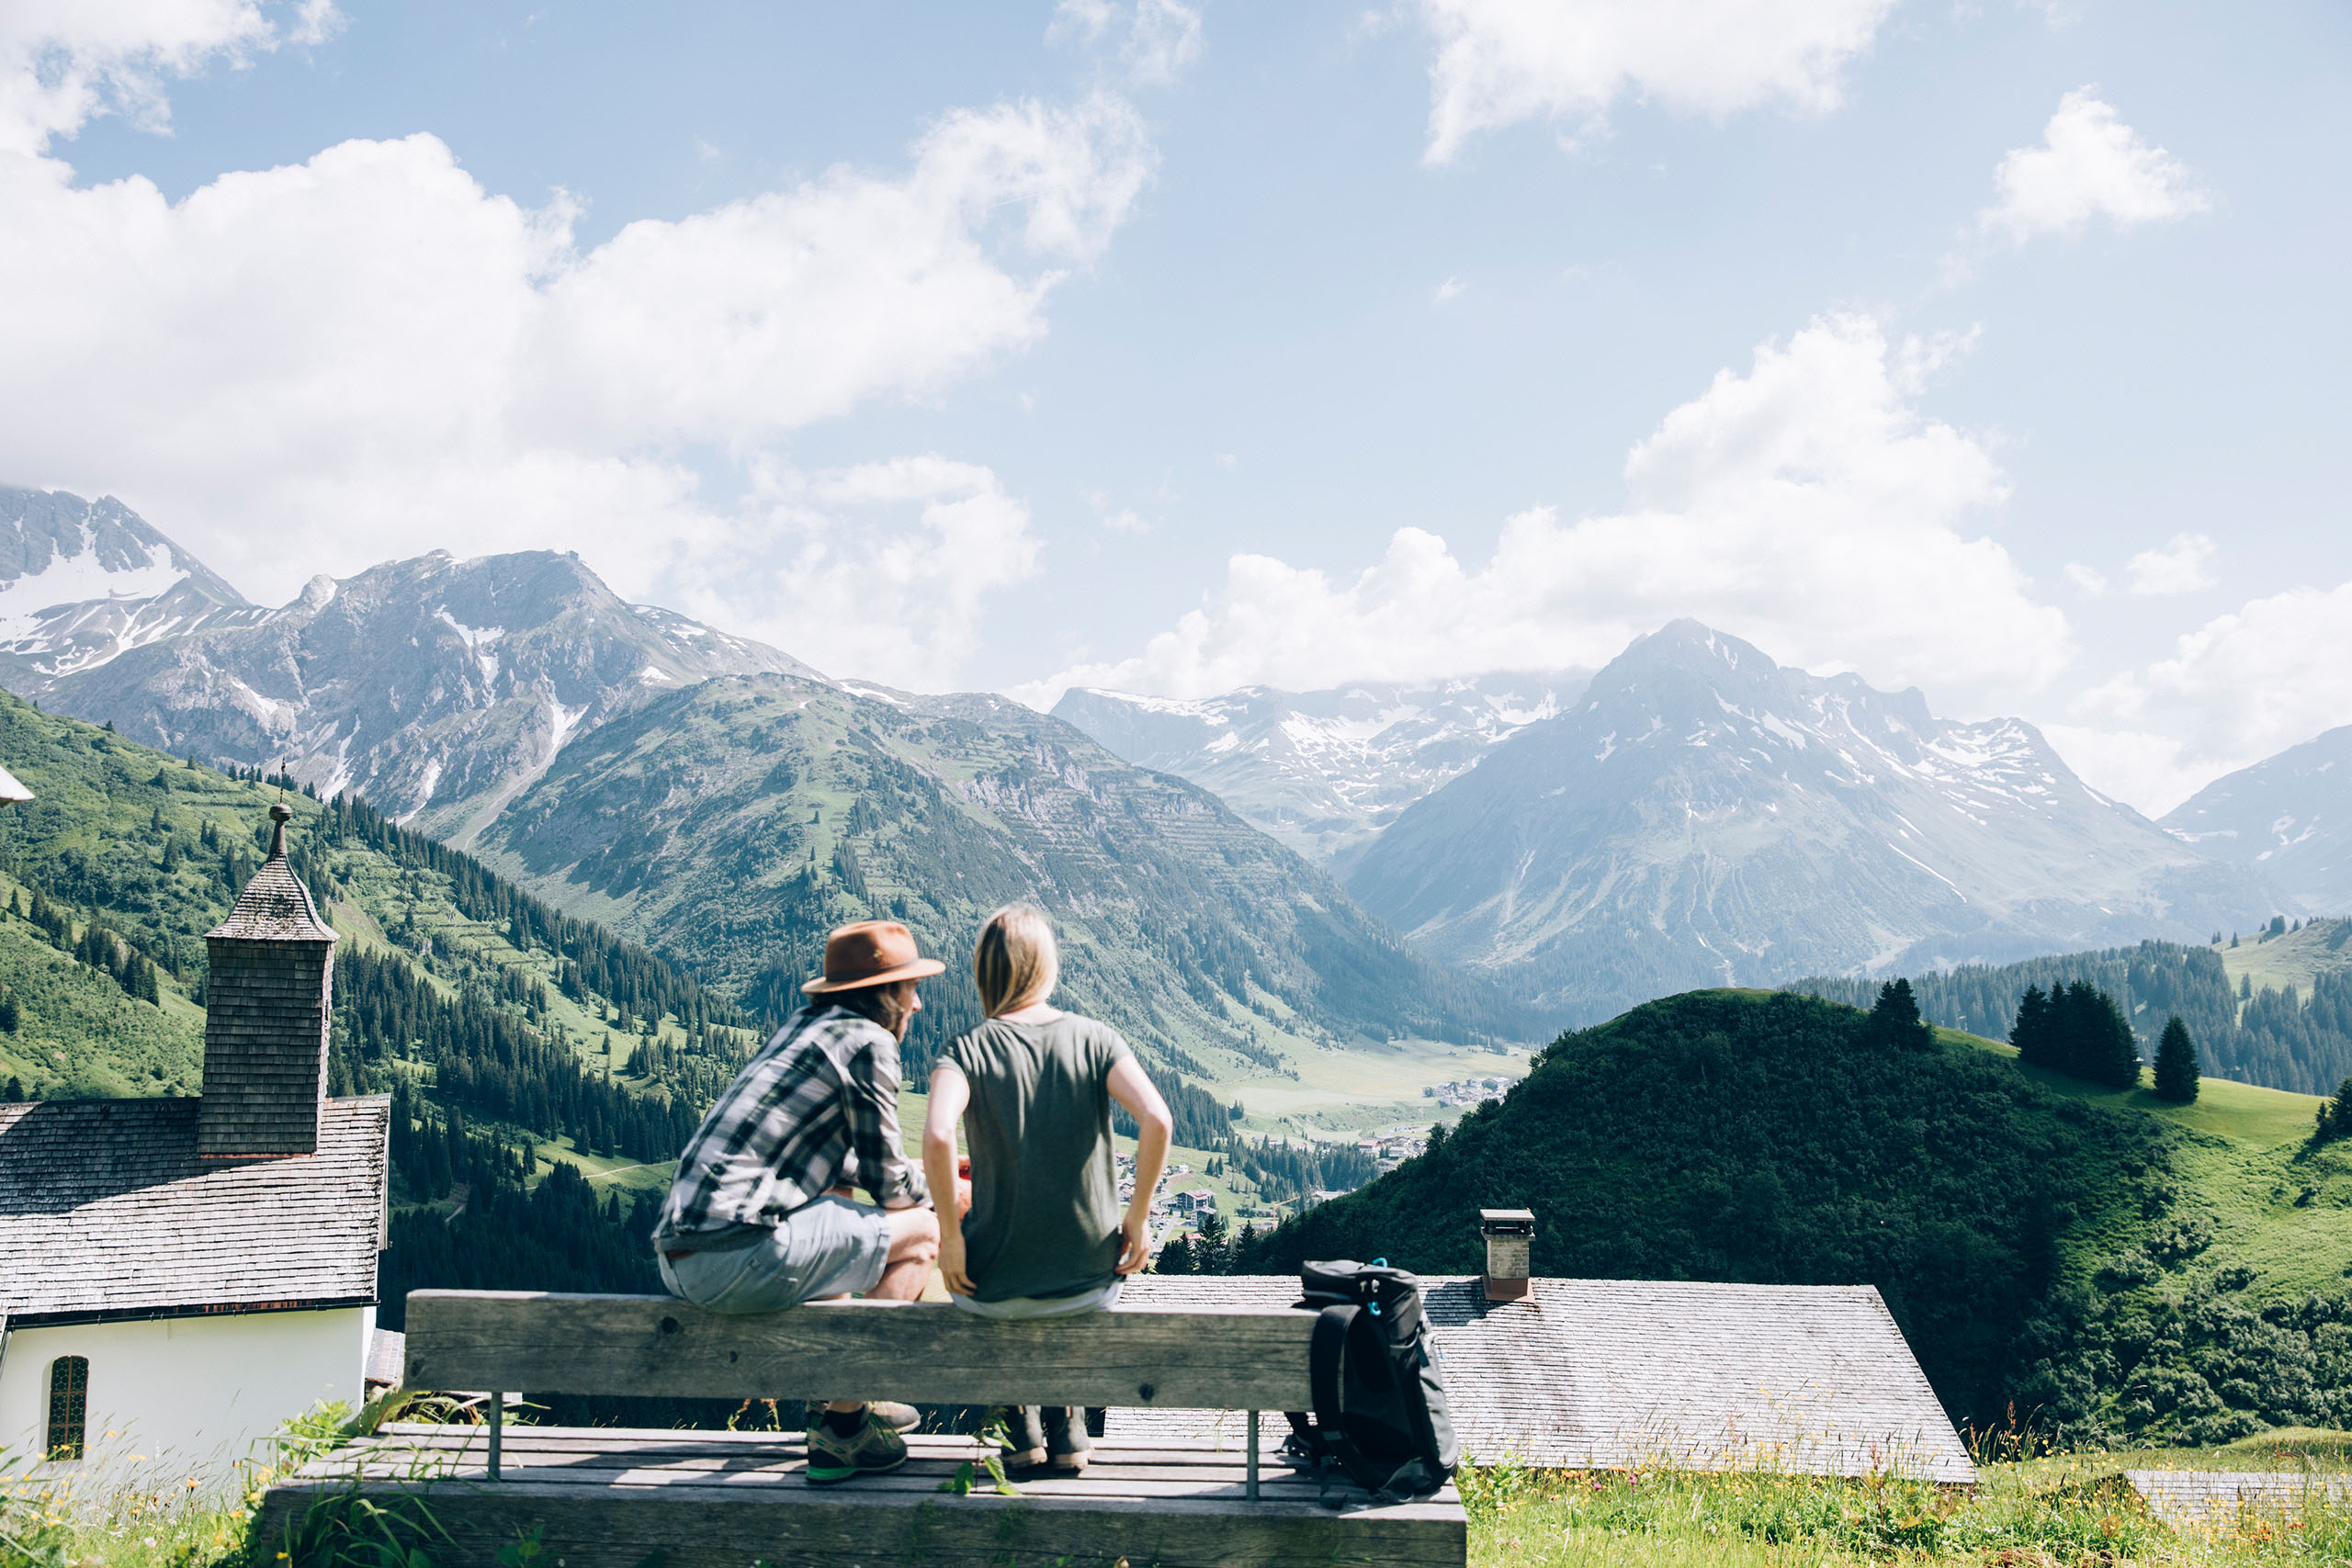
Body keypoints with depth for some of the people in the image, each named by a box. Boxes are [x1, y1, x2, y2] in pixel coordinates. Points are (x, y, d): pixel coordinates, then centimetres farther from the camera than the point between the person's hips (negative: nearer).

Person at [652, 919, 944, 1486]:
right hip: (737, 1258, -10)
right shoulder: (867, 1041, -4)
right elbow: (887, 1179, 0)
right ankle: (841, 1427, 4)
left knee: (837, 1198, 34)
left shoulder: (804, 1024, 22)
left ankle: (844, 1393, 36)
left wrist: (920, 1176, 36)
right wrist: (941, 1195, 19)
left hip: (679, 1256, 10)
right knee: (919, 1232, 2)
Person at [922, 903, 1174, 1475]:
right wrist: (1138, 1218, -5)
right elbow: (1157, 1120, -17)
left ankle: (1023, 1424, 27)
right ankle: (1066, 1418, 29)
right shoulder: (1095, 1038, -3)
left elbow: (937, 1136, -26)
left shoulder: (969, 1050, -7)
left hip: (996, 1288, -1)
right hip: (1092, 1280, 1)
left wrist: (949, 1236, -13)